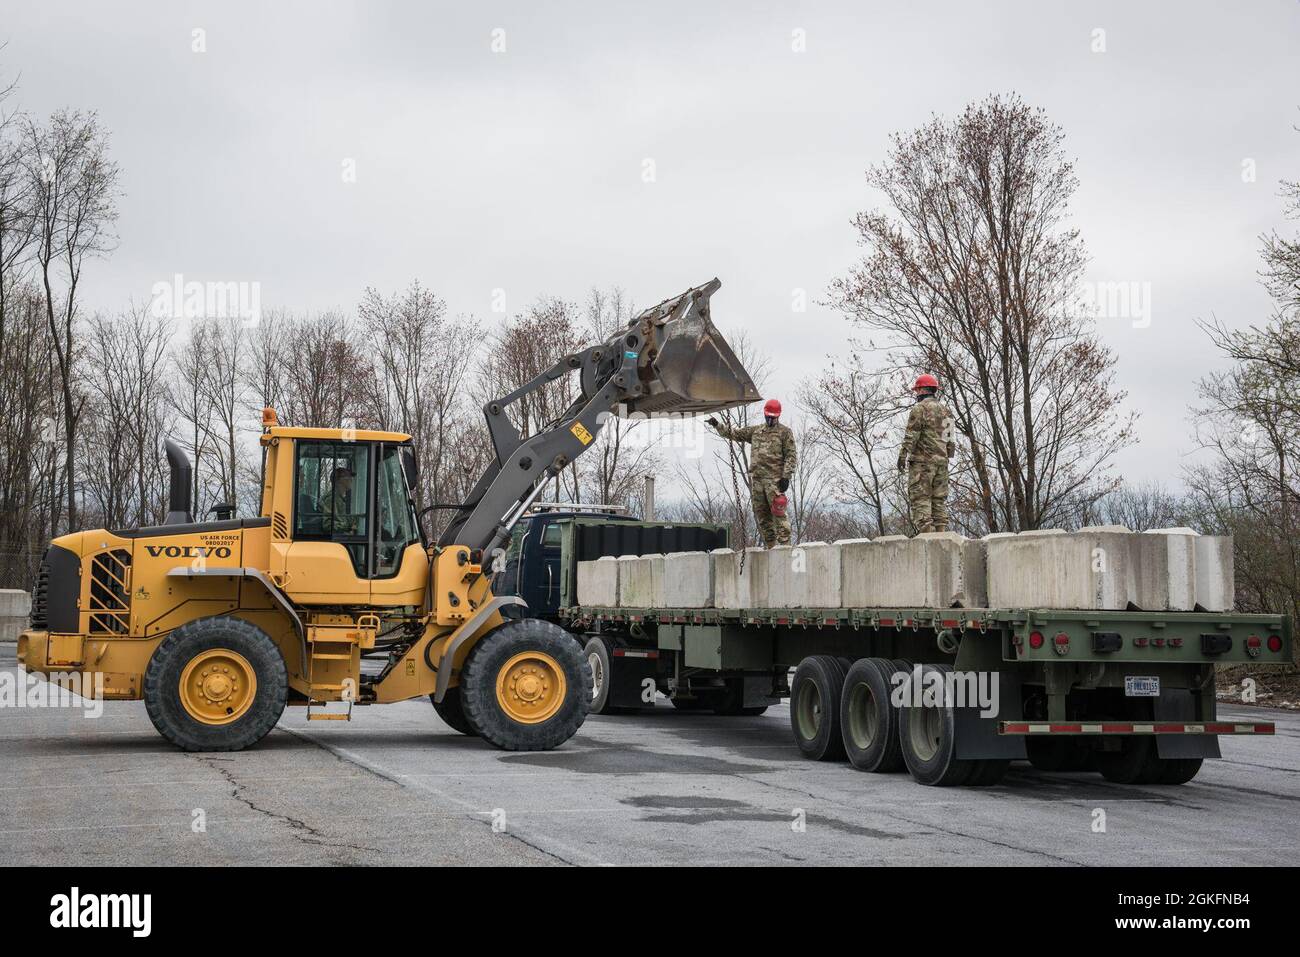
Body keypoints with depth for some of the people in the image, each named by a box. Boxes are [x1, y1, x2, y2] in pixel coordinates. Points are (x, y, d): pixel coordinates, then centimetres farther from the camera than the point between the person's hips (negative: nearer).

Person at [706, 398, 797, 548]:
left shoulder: (785, 432, 4)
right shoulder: (755, 431, 20)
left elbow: (790, 455, -3)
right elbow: (734, 434, 23)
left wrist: (786, 476, -12)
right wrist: (717, 425, 10)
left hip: (774, 478, -6)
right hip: (756, 478, 6)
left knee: (778, 511, -13)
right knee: (761, 513, 5)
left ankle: (784, 542, -13)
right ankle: (769, 544, 12)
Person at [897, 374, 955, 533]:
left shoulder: (919, 408, -7)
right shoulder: (946, 410, 17)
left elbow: (911, 436, -13)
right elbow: (949, 438, 17)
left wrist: (902, 456, -11)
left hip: (922, 460, -7)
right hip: (942, 460, 7)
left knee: (920, 499, -7)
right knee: (939, 500, 8)